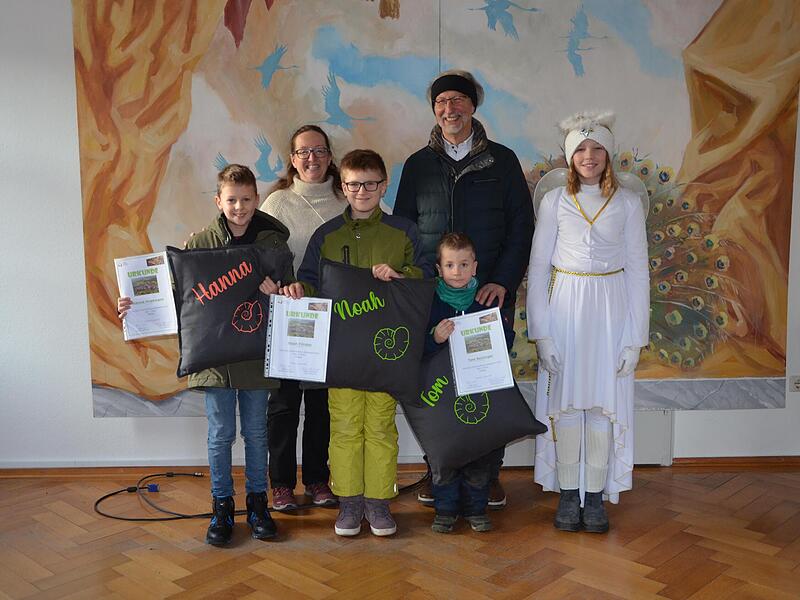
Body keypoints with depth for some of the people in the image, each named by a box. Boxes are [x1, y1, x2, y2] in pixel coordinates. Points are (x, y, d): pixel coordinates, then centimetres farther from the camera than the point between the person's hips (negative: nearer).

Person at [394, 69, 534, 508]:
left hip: (491, 292, -1)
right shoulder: (418, 164, 11)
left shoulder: (502, 160, 6)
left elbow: (521, 226, 3)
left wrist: (503, 281, -8)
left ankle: (488, 475, 16)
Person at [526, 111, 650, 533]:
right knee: (565, 402, 2)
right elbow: (538, 267, 2)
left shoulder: (628, 204, 3)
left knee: (604, 402, 3)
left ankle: (595, 496, 15)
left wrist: (635, 337, -2)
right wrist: (542, 333, -5)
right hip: (565, 308, 0)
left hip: (610, 310, 0)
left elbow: (638, 271, 4)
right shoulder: (554, 201, 3)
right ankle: (568, 495, 15)